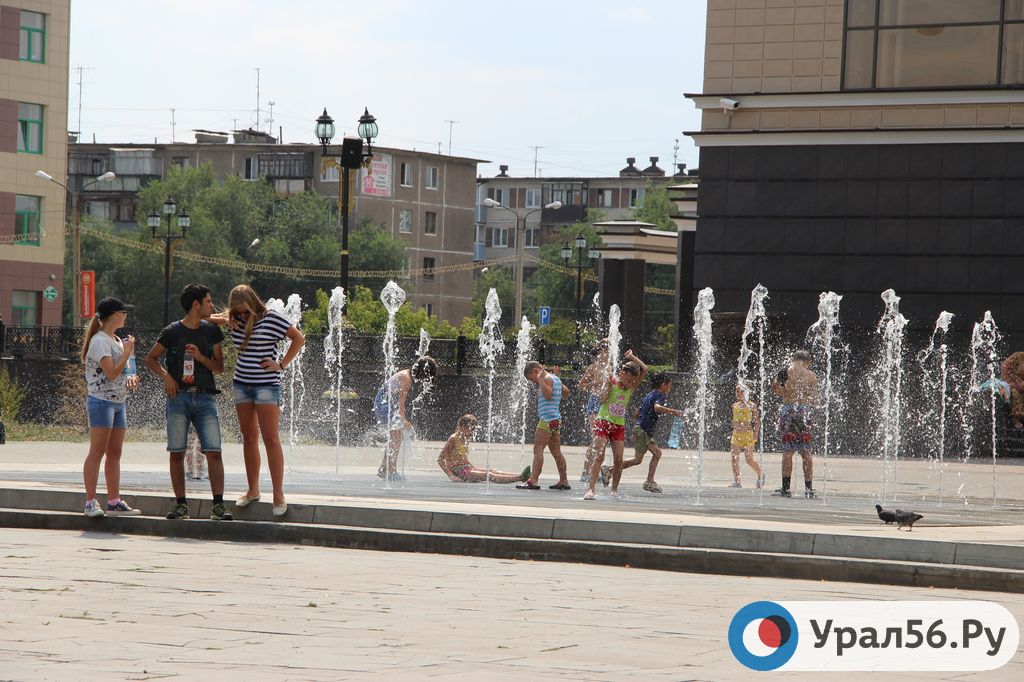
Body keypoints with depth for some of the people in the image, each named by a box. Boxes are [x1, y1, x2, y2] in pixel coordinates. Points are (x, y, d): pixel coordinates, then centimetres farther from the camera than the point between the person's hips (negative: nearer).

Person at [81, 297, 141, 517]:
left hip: (118, 401, 9)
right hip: (101, 401, -9)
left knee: (114, 453, 8)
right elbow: (111, 372, -19)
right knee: (97, 452, -9)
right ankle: (91, 502, -9)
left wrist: (131, 379, 4)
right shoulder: (100, 341, -11)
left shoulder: (117, 341, 18)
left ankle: (114, 502, 10)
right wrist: (128, 352, -12)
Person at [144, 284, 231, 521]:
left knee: (214, 452, -9)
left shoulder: (212, 331, 10)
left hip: (205, 397, 1)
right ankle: (181, 505, 6)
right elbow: (150, 359, 10)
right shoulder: (172, 332, 2)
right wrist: (165, 376, -6)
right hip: (178, 396, -1)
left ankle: (218, 506, -8)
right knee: (176, 453, -1)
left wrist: (201, 357, -7)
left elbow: (219, 367, 11)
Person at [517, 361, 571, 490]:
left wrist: (540, 379, -19)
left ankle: (533, 480, -21)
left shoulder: (548, 378, -8)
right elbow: (565, 391, 31)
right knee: (556, 452, 12)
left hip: (547, 419, -10)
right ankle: (564, 481, 13)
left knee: (538, 449, -13)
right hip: (556, 418, 10)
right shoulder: (555, 379, 18)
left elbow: (548, 395, -23)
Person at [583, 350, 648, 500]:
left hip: (619, 426, 4)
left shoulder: (630, 388, 6)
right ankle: (590, 489, -19)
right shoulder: (611, 381, -3)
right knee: (599, 456, -14)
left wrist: (632, 357, 1)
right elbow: (603, 399, -13)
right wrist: (607, 384, -17)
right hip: (603, 422, -4)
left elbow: (645, 370, 1)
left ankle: (614, 489, 13)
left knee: (618, 460, -2)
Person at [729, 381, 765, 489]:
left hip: (747, 434, -5)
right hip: (736, 434, 5)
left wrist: (755, 435, -9)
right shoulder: (735, 406, 10)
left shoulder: (751, 405, -4)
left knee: (749, 459, -2)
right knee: (734, 459, -5)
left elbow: (757, 421, -3)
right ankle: (736, 482, -2)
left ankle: (760, 474, 24)